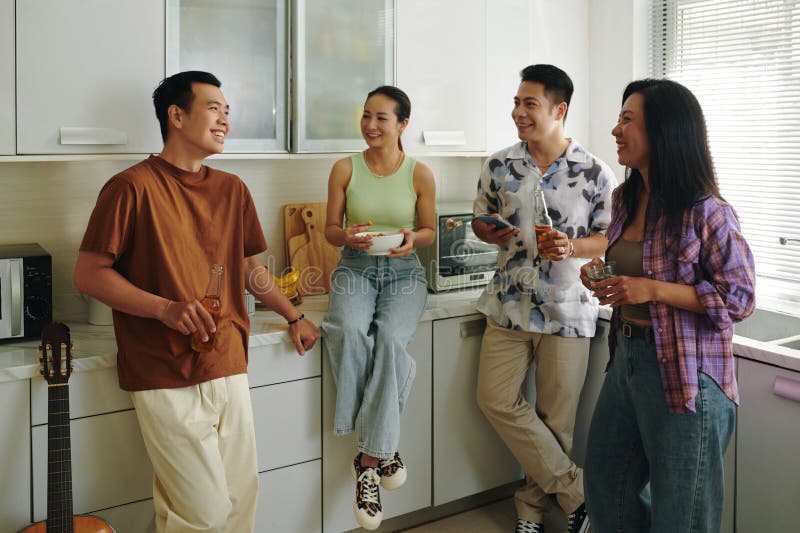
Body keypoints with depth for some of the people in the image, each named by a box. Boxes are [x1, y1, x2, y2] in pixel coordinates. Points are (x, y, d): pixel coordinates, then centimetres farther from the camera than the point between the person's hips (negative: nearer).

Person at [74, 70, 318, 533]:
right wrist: (165, 308, -19)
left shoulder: (232, 190, 11)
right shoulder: (133, 187, -8)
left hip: (228, 370, 6)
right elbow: (89, 273, -8)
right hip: (167, 379, -6)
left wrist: (294, 317, 25)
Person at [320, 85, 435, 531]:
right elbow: (331, 229, 9)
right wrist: (348, 236, -14)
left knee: (390, 338, -32)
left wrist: (413, 239, -13)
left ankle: (369, 460, -21)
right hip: (356, 269, 1)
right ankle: (382, 449, -20)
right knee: (348, 332, -33)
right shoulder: (346, 169, 5)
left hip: (404, 272, -1)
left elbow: (429, 231, 10)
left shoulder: (420, 175, 2)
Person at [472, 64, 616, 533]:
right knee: (496, 400, -3)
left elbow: (611, 237, 0)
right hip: (510, 303, 3)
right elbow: (480, 221, 14)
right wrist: (493, 233, -9)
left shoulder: (595, 173, -6)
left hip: (568, 309, -3)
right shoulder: (499, 166, 3)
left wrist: (572, 247, -19)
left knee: (555, 417, 5)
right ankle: (577, 493, 9)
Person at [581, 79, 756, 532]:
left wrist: (653, 290, -24)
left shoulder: (707, 212, -18)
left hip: (684, 372, -8)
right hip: (628, 355, 8)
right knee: (605, 481, 21)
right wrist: (603, 278, 1)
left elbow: (739, 298, -16)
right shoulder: (627, 199, 6)